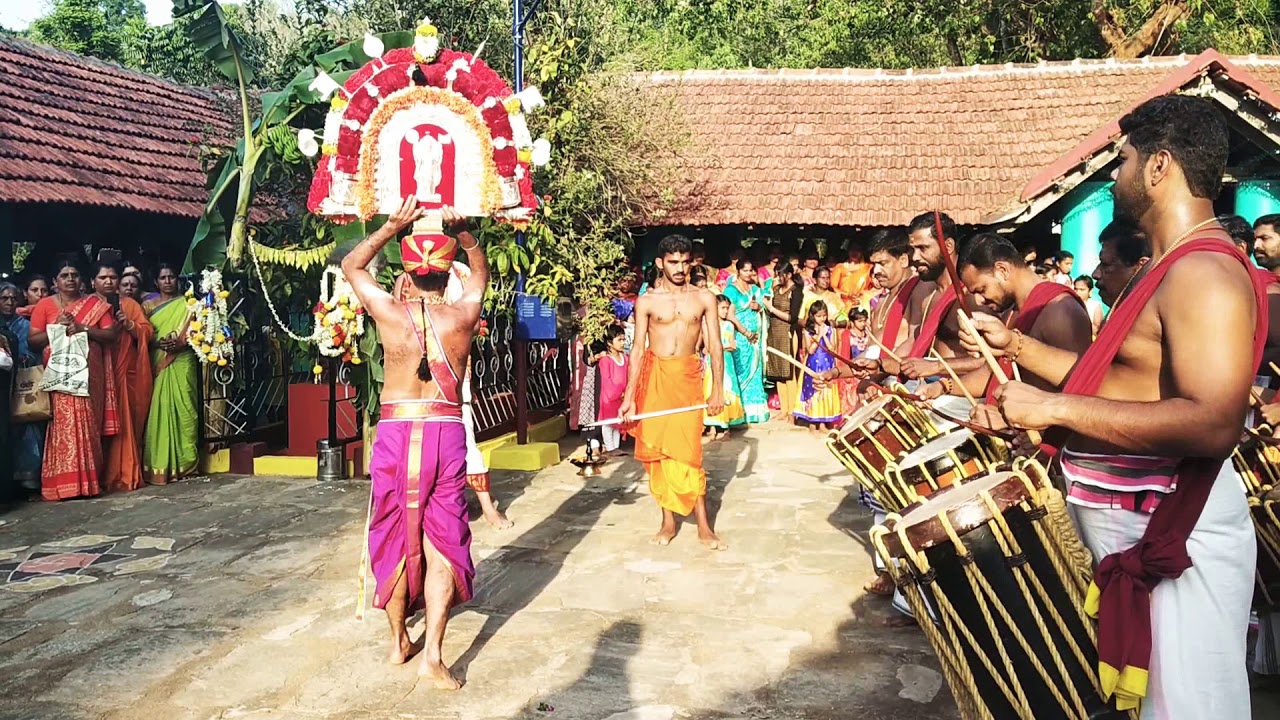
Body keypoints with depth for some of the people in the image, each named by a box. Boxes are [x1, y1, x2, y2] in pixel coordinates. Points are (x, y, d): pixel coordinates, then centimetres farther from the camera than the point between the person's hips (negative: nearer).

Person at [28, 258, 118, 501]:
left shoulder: (95, 303, 10)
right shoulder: (45, 304, 8)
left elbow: (111, 334, 2)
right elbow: (32, 341, 5)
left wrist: (83, 328, -10)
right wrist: (55, 328, -9)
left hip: (89, 374, 1)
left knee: (88, 425, -1)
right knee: (63, 426, -6)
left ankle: (89, 480, 4)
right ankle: (63, 482, -4)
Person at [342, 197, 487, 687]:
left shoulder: (389, 313, -6)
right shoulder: (462, 316, -6)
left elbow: (351, 265, 13)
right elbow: (481, 271, 17)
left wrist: (392, 227, 4)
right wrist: (462, 232, 5)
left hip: (396, 432, 1)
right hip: (446, 432, 0)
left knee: (396, 537, 15)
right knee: (443, 543, 6)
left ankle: (399, 640, 28)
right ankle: (433, 654, 0)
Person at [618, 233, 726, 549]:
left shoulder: (704, 299, 3)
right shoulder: (647, 302, 1)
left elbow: (715, 346, 2)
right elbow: (638, 349, 0)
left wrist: (718, 390, -4)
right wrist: (629, 397, -5)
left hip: (687, 377, -1)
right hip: (654, 376, 1)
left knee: (688, 451, -4)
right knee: (657, 450, 5)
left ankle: (703, 526, 4)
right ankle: (668, 521, 17)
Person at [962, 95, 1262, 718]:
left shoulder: (1203, 272, -21)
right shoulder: (1168, 268, 13)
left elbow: (1213, 423, -33)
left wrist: (1055, 409, -30)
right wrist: (1016, 346, 14)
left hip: (1173, 540, -11)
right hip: (1125, 529, 11)